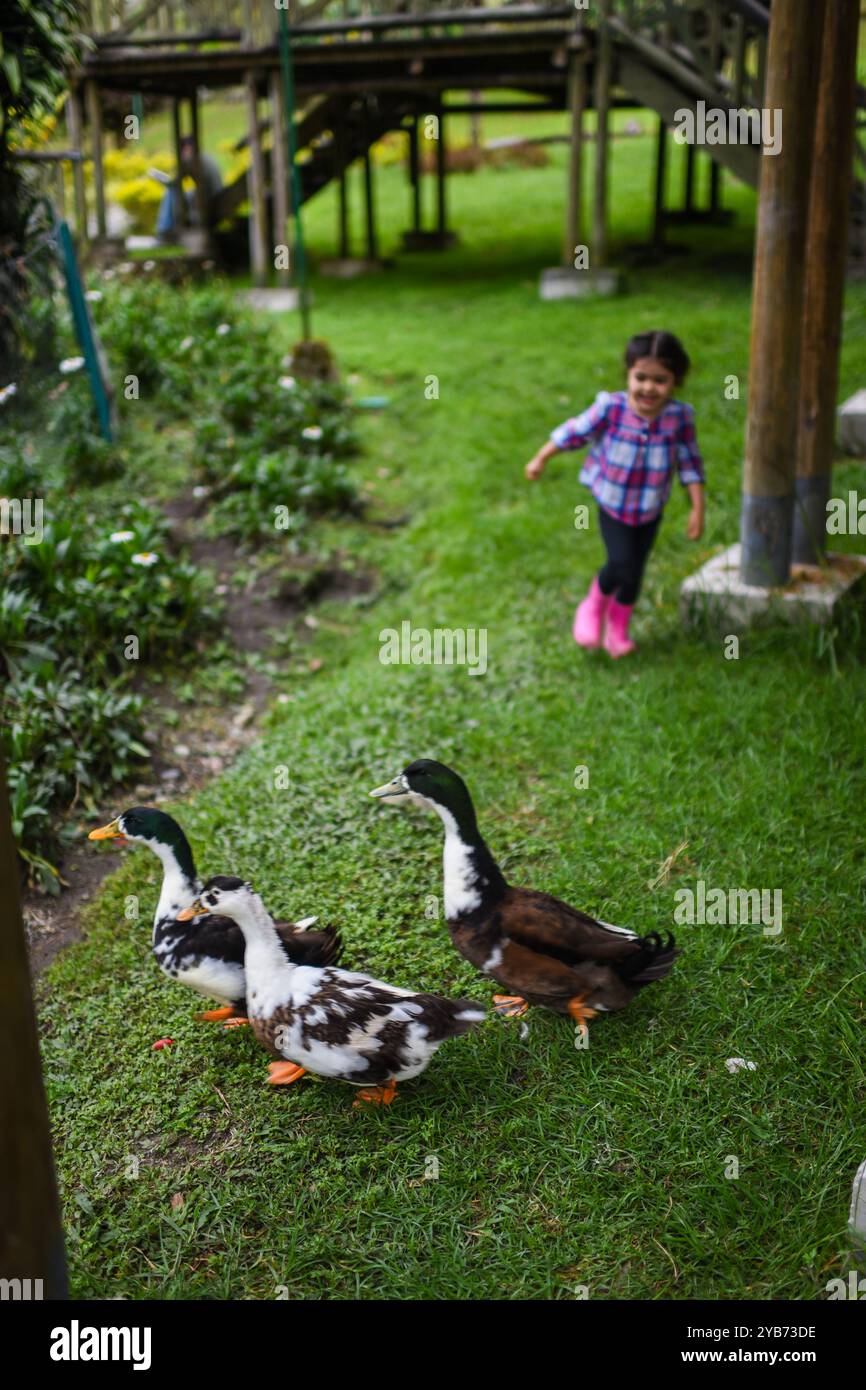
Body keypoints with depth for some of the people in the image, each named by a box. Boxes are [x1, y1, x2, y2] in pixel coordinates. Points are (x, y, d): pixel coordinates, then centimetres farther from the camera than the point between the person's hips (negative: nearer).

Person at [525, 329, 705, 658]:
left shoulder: (679, 417, -18)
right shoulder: (610, 408, -22)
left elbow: (690, 463, -8)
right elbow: (575, 432, -7)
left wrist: (698, 509, -8)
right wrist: (540, 460, 3)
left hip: (650, 510, 2)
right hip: (613, 506, -2)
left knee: (634, 573, 11)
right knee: (621, 564, -17)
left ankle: (617, 631, 35)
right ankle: (594, 606, 16)